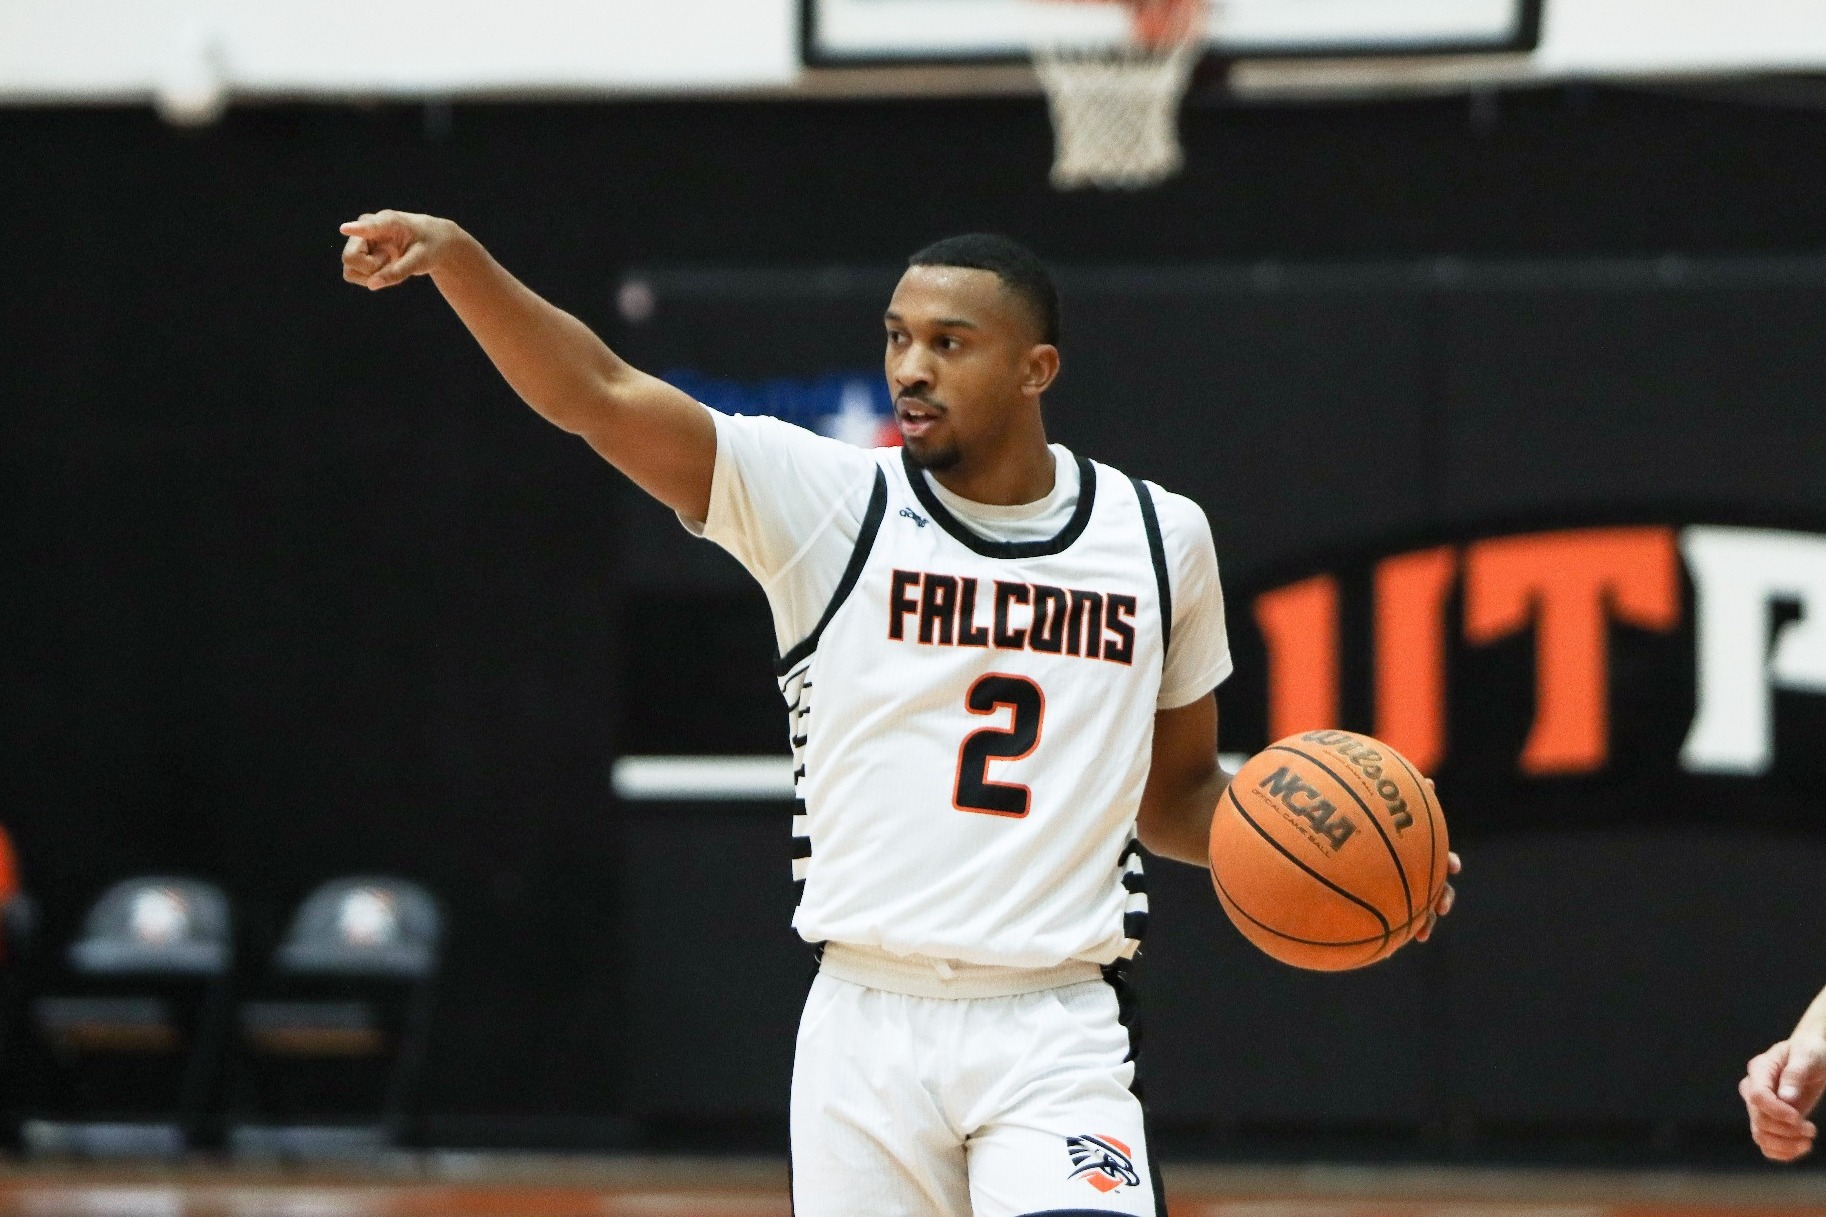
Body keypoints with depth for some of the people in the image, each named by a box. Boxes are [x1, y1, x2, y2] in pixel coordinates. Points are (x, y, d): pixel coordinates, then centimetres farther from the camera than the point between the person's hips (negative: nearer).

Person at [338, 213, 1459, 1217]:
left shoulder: (1158, 537, 6)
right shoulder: (828, 501, -1)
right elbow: (602, 396, -14)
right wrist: (455, 257, -29)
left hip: (1057, 1029, 0)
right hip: (865, 1026, 0)